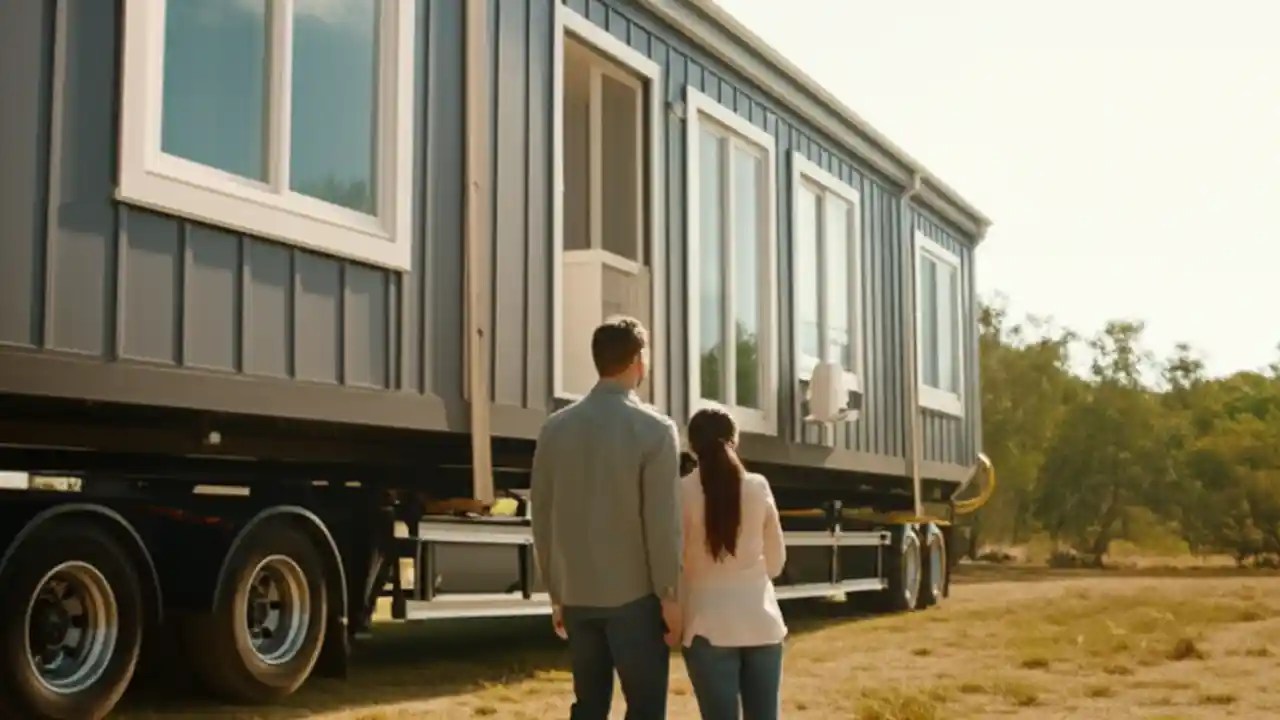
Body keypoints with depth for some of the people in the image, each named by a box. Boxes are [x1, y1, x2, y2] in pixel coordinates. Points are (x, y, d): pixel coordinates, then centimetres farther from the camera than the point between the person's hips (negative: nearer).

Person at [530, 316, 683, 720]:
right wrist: (670, 596, -4)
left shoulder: (555, 428, 4)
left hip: (577, 595, 5)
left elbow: (542, 516, 7)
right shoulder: (655, 429, -9)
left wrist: (555, 592, 14)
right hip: (634, 595, -5)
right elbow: (662, 522, -12)